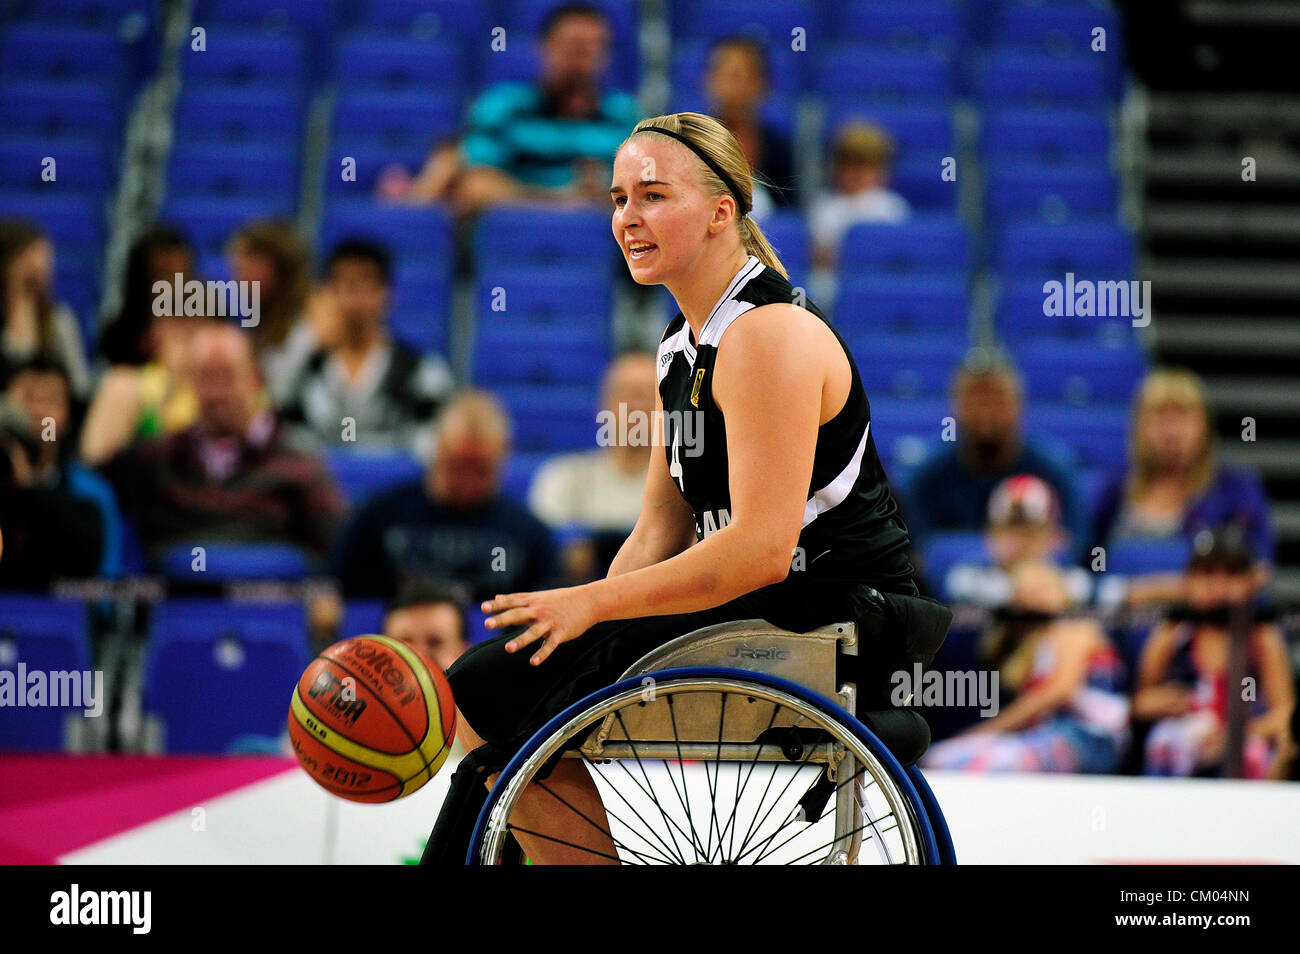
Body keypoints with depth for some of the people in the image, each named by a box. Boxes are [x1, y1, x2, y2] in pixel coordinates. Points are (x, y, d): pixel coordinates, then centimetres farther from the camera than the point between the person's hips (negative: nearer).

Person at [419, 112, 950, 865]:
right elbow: (661, 533, 13)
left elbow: (761, 550, -24)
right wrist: (584, 614, -4)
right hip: (755, 613, 10)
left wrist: (592, 604, -18)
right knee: (480, 687, 3)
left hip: (828, 629, -10)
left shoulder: (770, 334, -16)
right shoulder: (683, 345, 15)